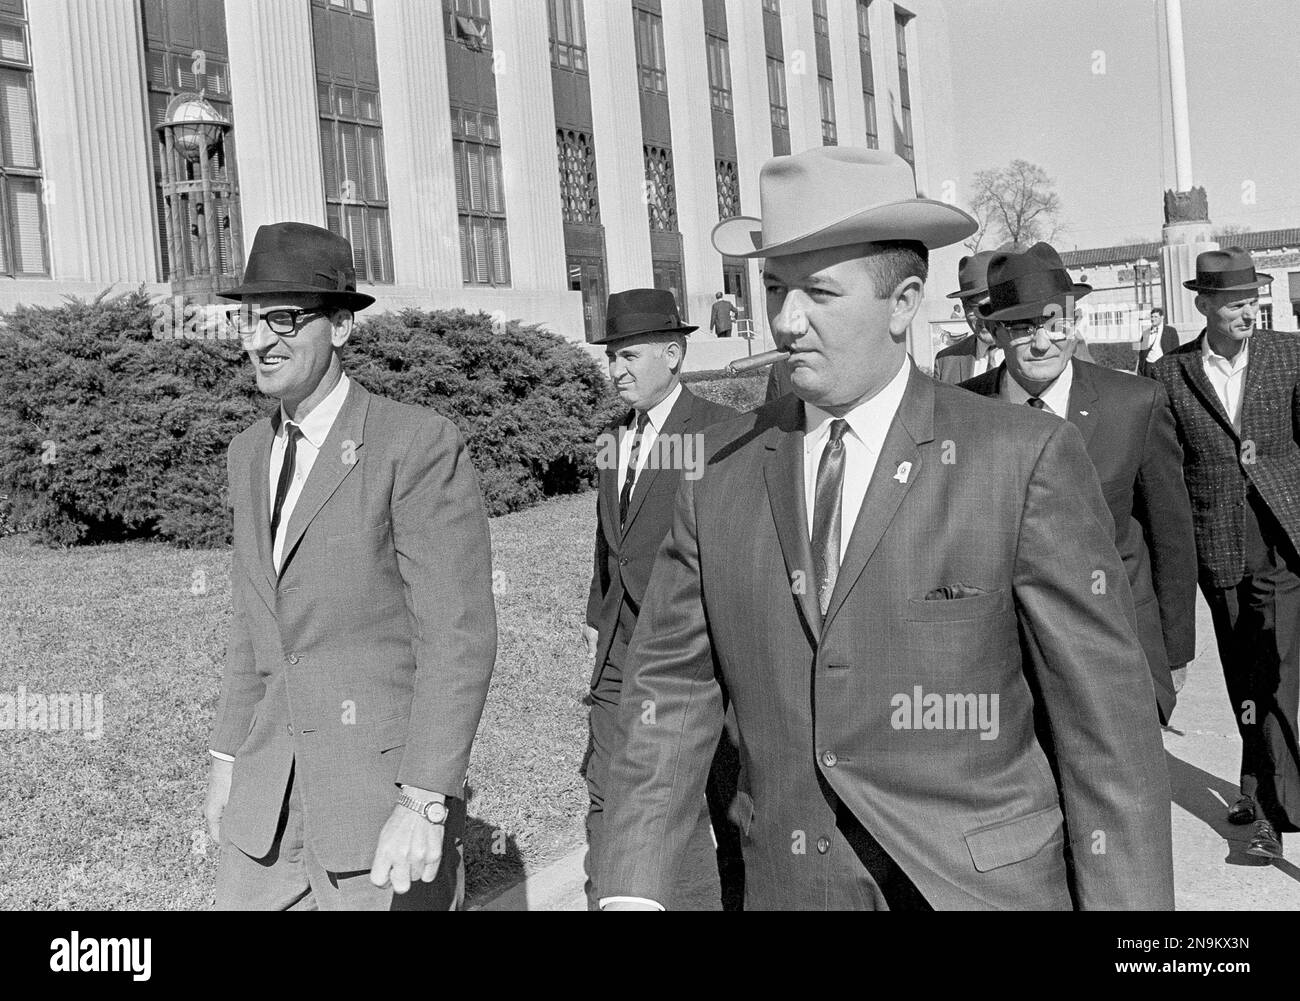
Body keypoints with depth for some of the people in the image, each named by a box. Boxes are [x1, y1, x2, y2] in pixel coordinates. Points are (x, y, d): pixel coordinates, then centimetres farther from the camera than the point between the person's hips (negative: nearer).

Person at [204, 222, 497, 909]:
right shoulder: (250, 454, 10)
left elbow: (459, 638, -17)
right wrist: (229, 757, 17)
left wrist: (423, 807, -21)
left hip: (389, 800, -6)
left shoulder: (419, 446, -13)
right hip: (270, 802, 6)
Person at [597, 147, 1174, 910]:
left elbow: (1106, 721, -10)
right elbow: (673, 687, 0)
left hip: (982, 887, -3)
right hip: (788, 885, 3)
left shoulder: (1027, 461, -12)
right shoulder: (725, 470, -1)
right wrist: (632, 890, -8)